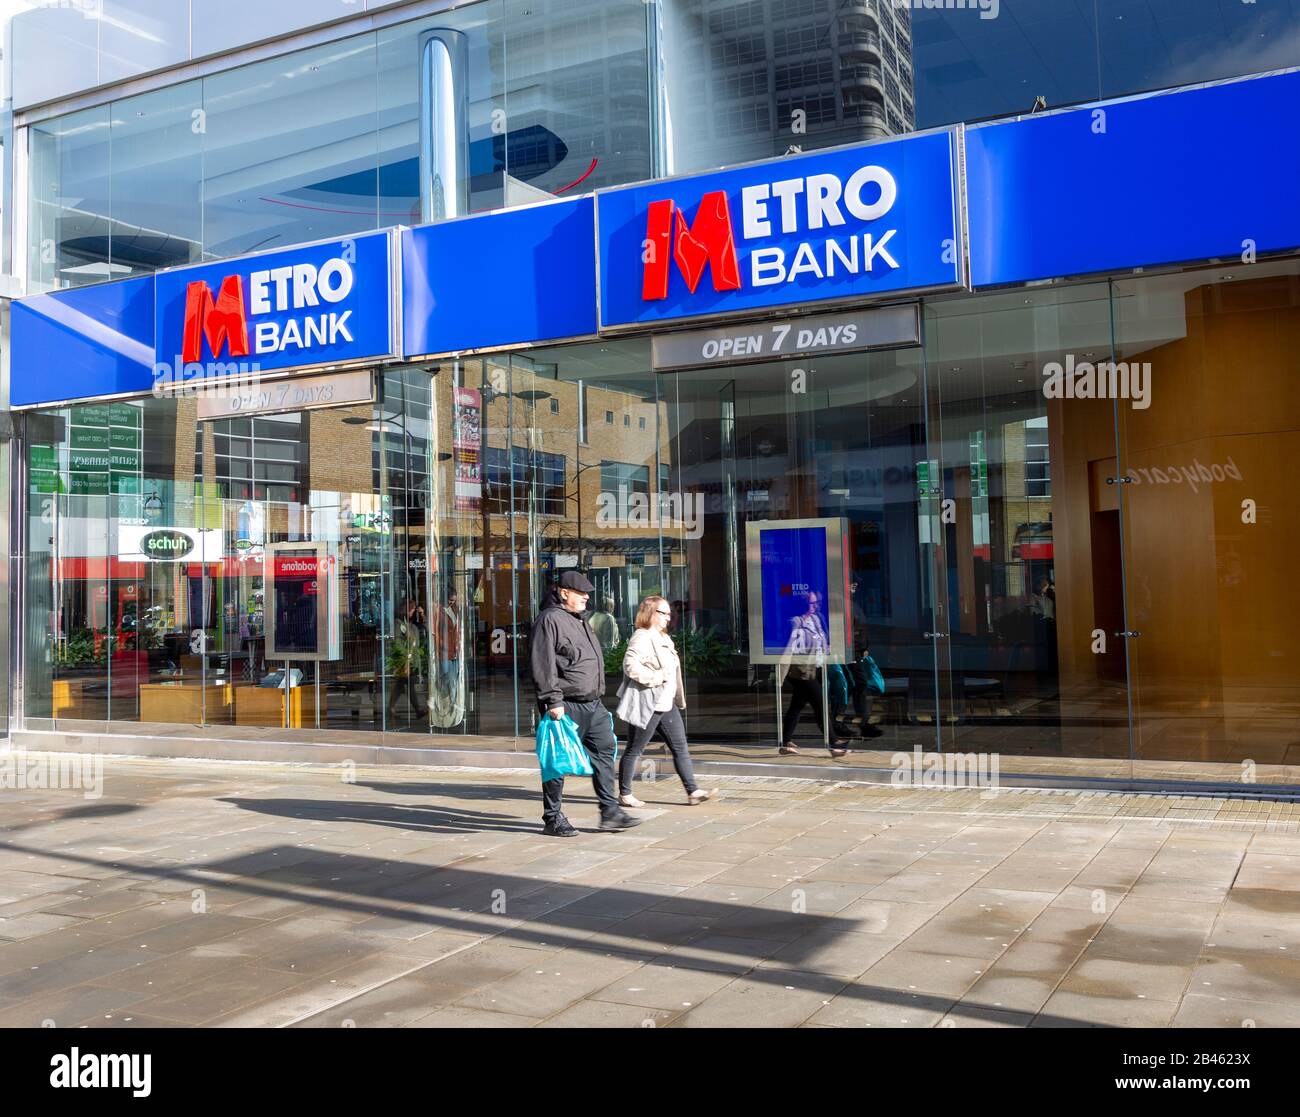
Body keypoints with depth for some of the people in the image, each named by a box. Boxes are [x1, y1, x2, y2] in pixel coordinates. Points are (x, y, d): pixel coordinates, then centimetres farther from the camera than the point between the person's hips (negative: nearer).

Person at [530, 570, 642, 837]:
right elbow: (542, 665, -17)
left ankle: (610, 811, 14)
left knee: (605, 752, 8)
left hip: (593, 704, 9)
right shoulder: (549, 620, -11)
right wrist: (553, 701, -21)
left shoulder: (580, 621, 20)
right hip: (566, 706, -9)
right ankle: (553, 818, 10)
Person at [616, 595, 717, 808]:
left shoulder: (663, 638, 16)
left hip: (666, 703, 9)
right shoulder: (642, 638, -15)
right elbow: (631, 666, -27)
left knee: (680, 747, 5)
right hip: (647, 705, -9)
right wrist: (657, 677, -22)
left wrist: (678, 698, 16)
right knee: (634, 750, 2)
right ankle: (624, 794, 13)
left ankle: (693, 791, 6)